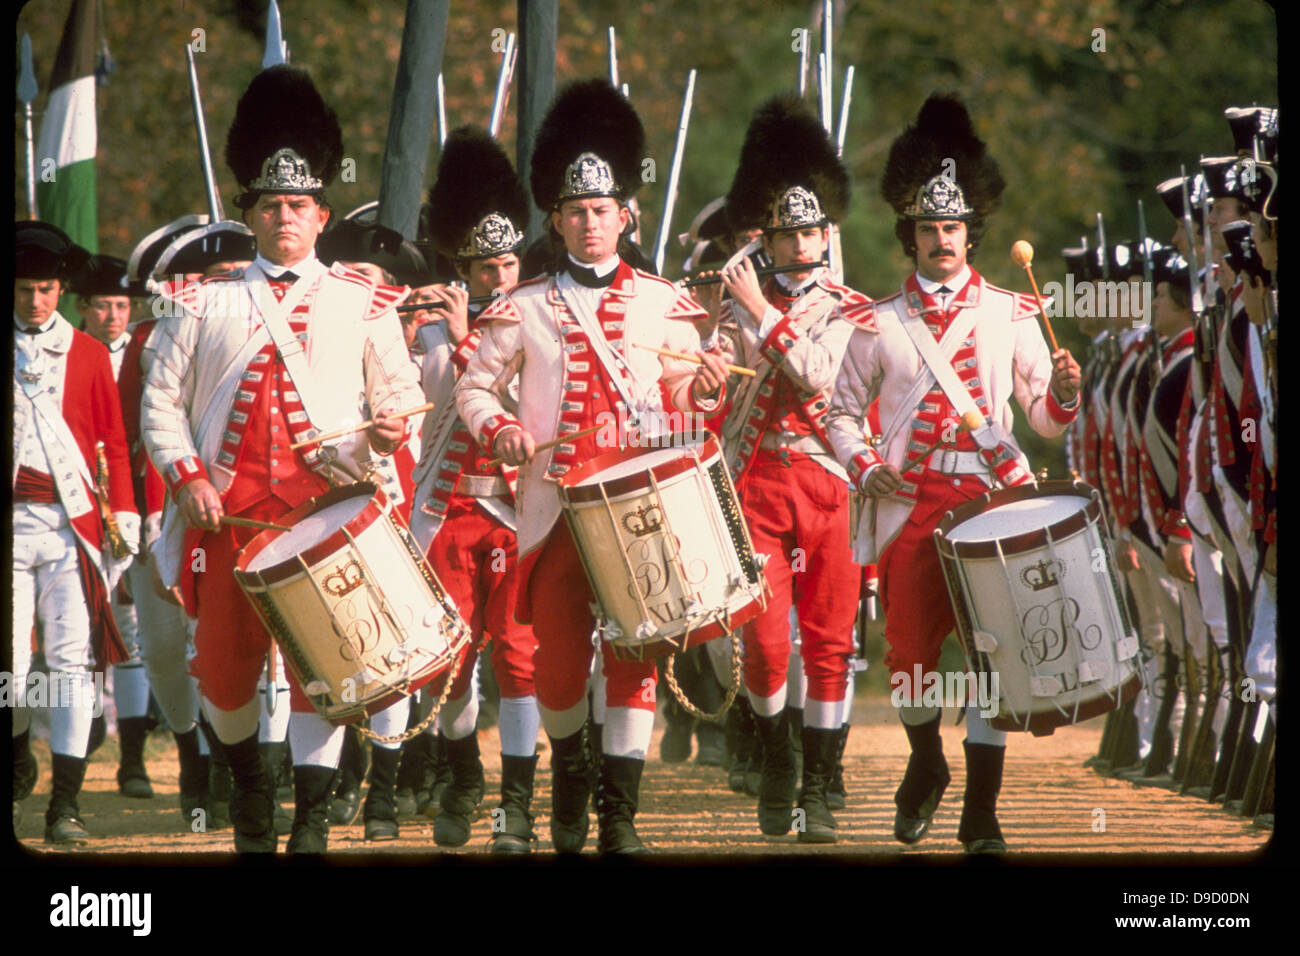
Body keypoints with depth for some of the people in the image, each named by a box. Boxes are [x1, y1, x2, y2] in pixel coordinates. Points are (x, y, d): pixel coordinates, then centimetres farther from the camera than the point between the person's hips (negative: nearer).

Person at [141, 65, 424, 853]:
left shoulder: (362, 304, 9)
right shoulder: (204, 305, 10)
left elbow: (403, 390, 9)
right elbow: (161, 403, 8)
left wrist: (390, 426, -14)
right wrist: (187, 476, -6)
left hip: (326, 508, -1)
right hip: (229, 512, 1)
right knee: (224, 670, 5)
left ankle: (313, 819, -8)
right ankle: (249, 778, 32)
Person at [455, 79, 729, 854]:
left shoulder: (664, 303, 9)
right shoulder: (524, 310, 7)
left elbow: (680, 391, 13)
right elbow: (475, 385, 11)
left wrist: (702, 389, -11)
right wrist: (498, 427, -10)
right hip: (556, 504, 0)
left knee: (636, 649, -5)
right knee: (558, 653, 4)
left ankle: (620, 812, -4)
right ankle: (571, 769, 30)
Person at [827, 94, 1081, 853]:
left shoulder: (1011, 315, 8)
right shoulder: (880, 325, 8)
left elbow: (1045, 420, 7)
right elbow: (843, 412, 13)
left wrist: (1063, 393, -15)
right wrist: (864, 465, -6)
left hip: (993, 502, -1)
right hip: (910, 505, 1)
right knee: (911, 652, 0)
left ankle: (982, 812, -2)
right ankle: (927, 767, 30)